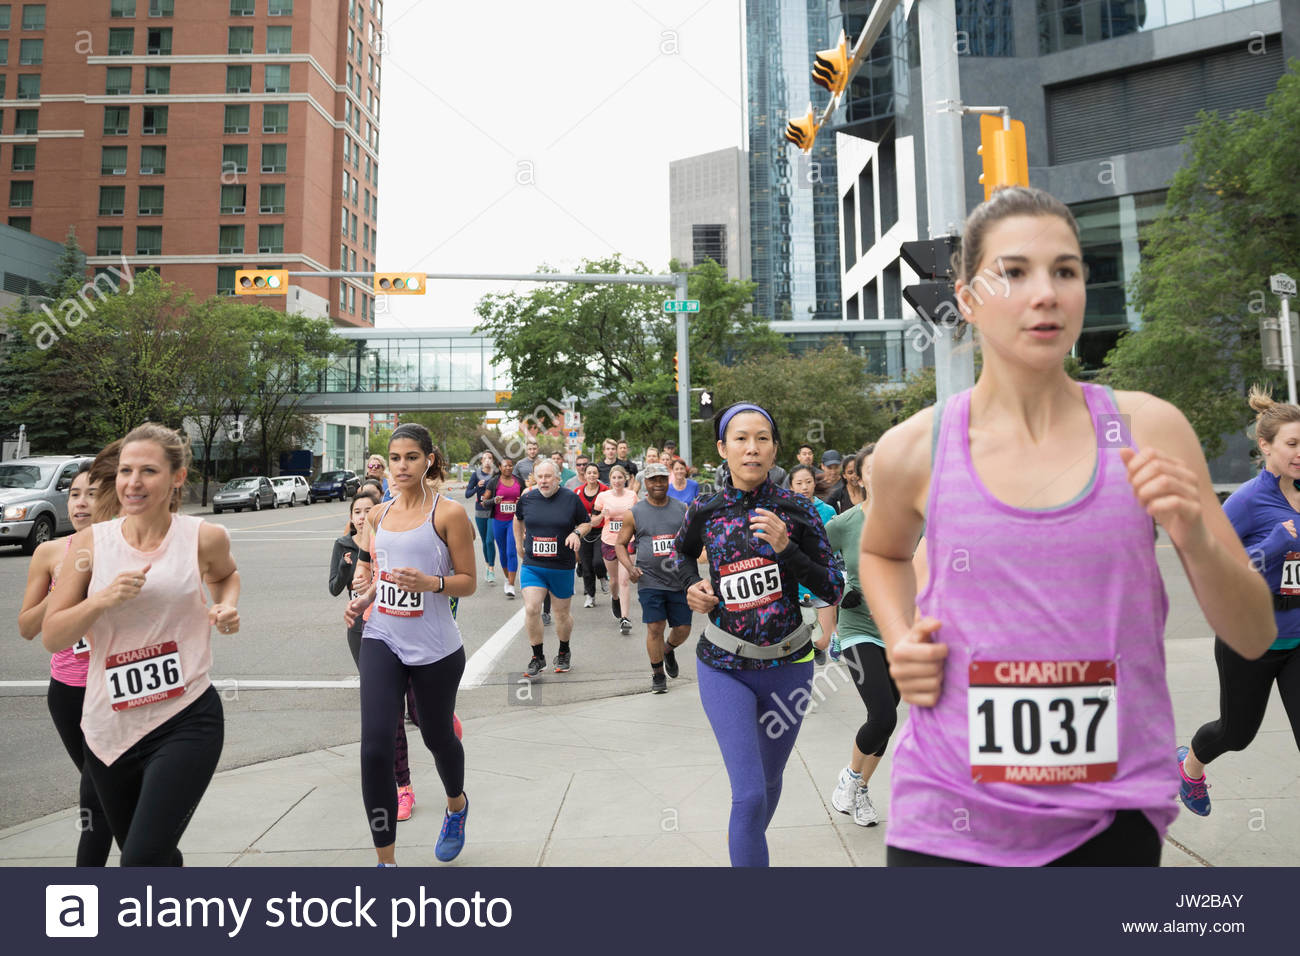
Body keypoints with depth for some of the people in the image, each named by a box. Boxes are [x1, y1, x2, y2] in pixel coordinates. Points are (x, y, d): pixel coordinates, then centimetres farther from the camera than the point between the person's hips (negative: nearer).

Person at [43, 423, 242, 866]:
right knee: (158, 859, 21)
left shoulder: (204, 538, -5)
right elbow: (51, 636, -2)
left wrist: (227, 606, -2)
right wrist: (103, 599, -19)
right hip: (109, 727, 3)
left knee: (143, 861, -15)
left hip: (185, 721, -3)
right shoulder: (90, 542, -2)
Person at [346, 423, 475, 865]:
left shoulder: (449, 513, -8)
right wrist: (362, 600, 3)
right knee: (375, 748, -9)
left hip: (436, 649, -3)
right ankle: (386, 859, 7)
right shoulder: (378, 514, 8)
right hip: (382, 641, 4)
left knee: (437, 737, 15)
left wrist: (431, 583, -24)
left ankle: (457, 805, 49)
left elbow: (468, 581, -6)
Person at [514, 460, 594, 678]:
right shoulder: (527, 499, 1)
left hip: (562, 567, -1)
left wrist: (577, 533, -14)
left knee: (562, 613, 11)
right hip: (532, 566, 1)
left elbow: (586, 523, 5)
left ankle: (563, 653, 35)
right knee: (531, 610, -11)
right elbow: (518, 519, 22)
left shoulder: (571, 499, -5)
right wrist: (519, 544, 18)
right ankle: (538, 657, 6)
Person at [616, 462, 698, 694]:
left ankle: (669, 650, 41)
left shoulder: (682, 509, 6)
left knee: (683, 629, 6)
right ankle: (658, 674, 16)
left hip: (681, 579, 2)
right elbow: (620, 544, 8)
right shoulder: (634, 513, 2)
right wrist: (629, 567, -9)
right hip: (650, 580, -2)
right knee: (655, 627, -4)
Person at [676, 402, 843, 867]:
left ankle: (745, 836, 52)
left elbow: (833, 589, -6)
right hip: (724, 667, -1)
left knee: (769, 779, 21)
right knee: (750, 793, -11)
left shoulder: (795, 509, -6)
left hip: (788, 664, 2)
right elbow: (676, 561, 16)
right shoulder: (705, 511, -5)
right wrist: (692, 590, -5)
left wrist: (786, 547, -19)